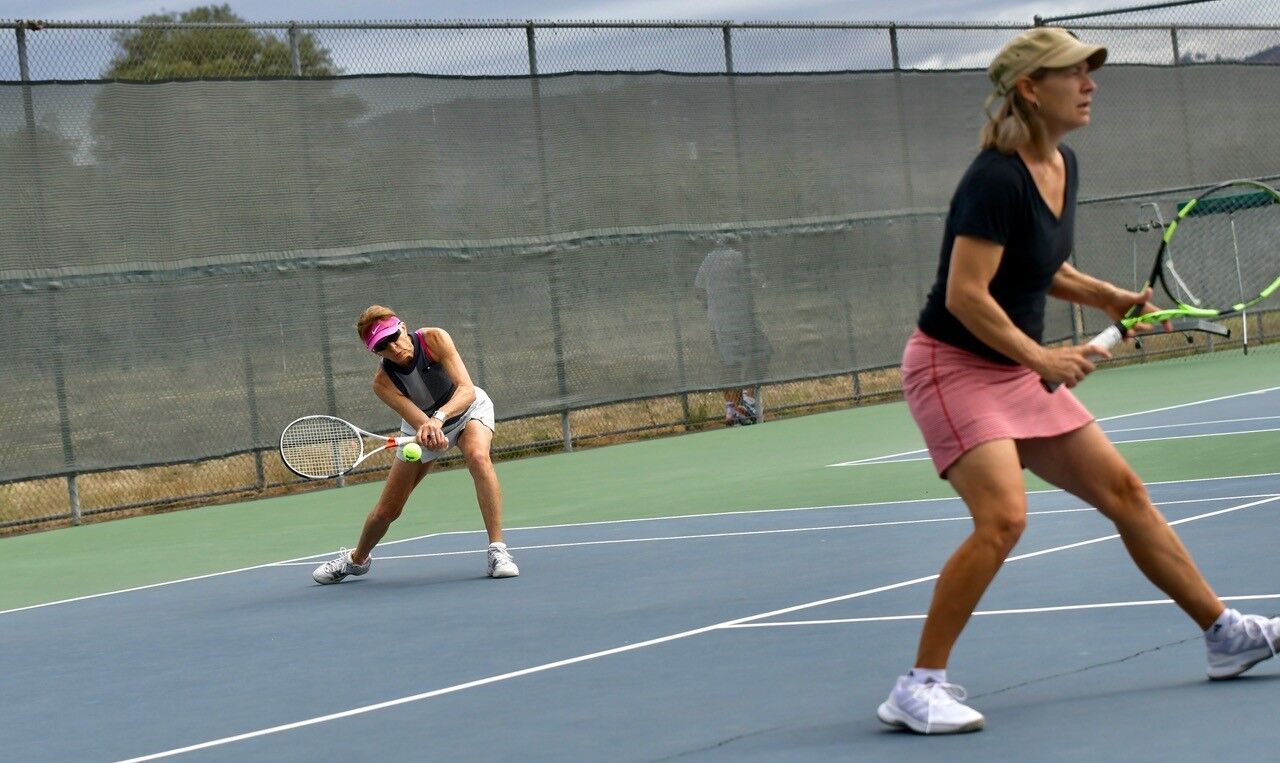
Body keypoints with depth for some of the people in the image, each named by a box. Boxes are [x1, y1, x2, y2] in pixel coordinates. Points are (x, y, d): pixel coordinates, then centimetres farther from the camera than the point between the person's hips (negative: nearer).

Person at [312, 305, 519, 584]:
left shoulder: (435, 339, -33)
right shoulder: (383, 383, -30)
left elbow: (467, 390, -39)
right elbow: (420, 422, -38)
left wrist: (439, 416, -57)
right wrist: (430, 434, -62)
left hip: (468, 407, -1)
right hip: (424, 429, 1)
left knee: (478, 456, -37)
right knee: (386, 511, 5)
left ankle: (497, 550, -33)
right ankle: (356, 559, 39)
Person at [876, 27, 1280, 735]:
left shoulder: (1063, 166, 7)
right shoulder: (996, 178, -21)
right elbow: (965, 295, -24)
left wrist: (1107, 296, 5)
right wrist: (1043, 358, -21)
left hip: (1018, 371, 9)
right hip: (953, 365, -9)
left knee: (1125, 492, 11)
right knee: (1002, 516, -25)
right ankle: (918, 687, -17)